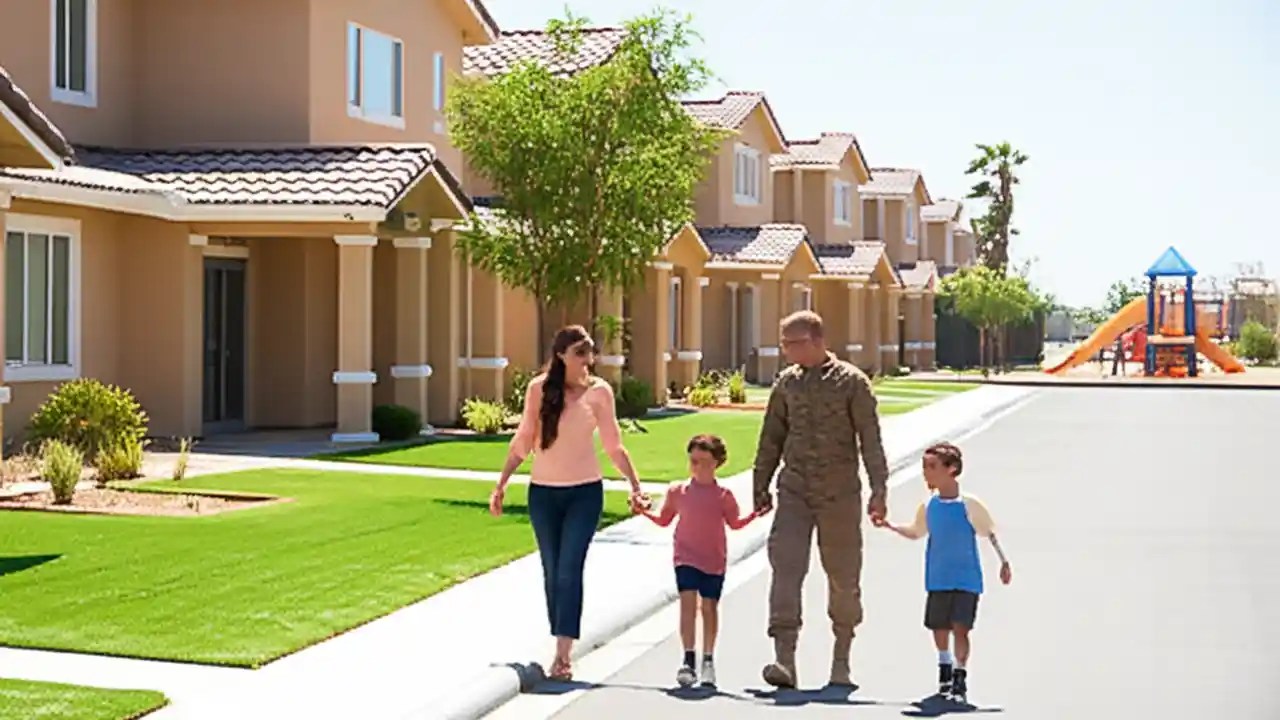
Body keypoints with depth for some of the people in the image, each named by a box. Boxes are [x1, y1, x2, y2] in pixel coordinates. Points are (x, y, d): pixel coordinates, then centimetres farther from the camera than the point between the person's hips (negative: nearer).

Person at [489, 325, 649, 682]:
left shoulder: (598, 391, -3)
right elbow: (522, 441, 6)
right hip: (543, 492, 2)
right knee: (553, 572, 9)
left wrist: (635, 485, -4)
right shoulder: (539, 389, -2)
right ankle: (562, 646, 21)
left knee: (569, 570, -11)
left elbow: (613, 446, 3)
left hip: (584, 492, -2)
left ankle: (563, 655, -12)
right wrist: (501, 484, 6)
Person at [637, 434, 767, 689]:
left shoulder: (723, 495, 1)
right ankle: (688, 659, -13)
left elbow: (734, 523, 9)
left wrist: (754, 515, -6)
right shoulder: (678, 492, 2)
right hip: (686, 558, 0)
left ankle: (708, 660, 19)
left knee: (709, 606, 6)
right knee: (688, 602, -13)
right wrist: (644, 512, -3)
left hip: (714, 561, 1)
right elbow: (664, 519, 12)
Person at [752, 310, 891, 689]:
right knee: (786, 567, -13)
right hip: (794, 491, 2)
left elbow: (870, 440, -4)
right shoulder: (785, 383, 9)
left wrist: (879, 489, -11)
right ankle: (785, 659, -18)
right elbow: (771, 438, 16)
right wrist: (761, 487, 16)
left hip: (840, 494, -2)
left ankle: (841, 660, 22)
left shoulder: (852, 382, -2)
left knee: (843, 578, 7)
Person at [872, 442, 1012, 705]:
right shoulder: (928, 506, 2)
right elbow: (916, 532, 17)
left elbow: (990, 533, -3)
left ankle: (960, 680, 0)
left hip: (966, 579, -5)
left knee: (960, 628, -11)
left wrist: (1004, 561, -4)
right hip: (938, 580, 5)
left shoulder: (969, 505, -12)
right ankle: (945, 673, 34)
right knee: (939, 628, 12)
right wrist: (889, 525, 6)